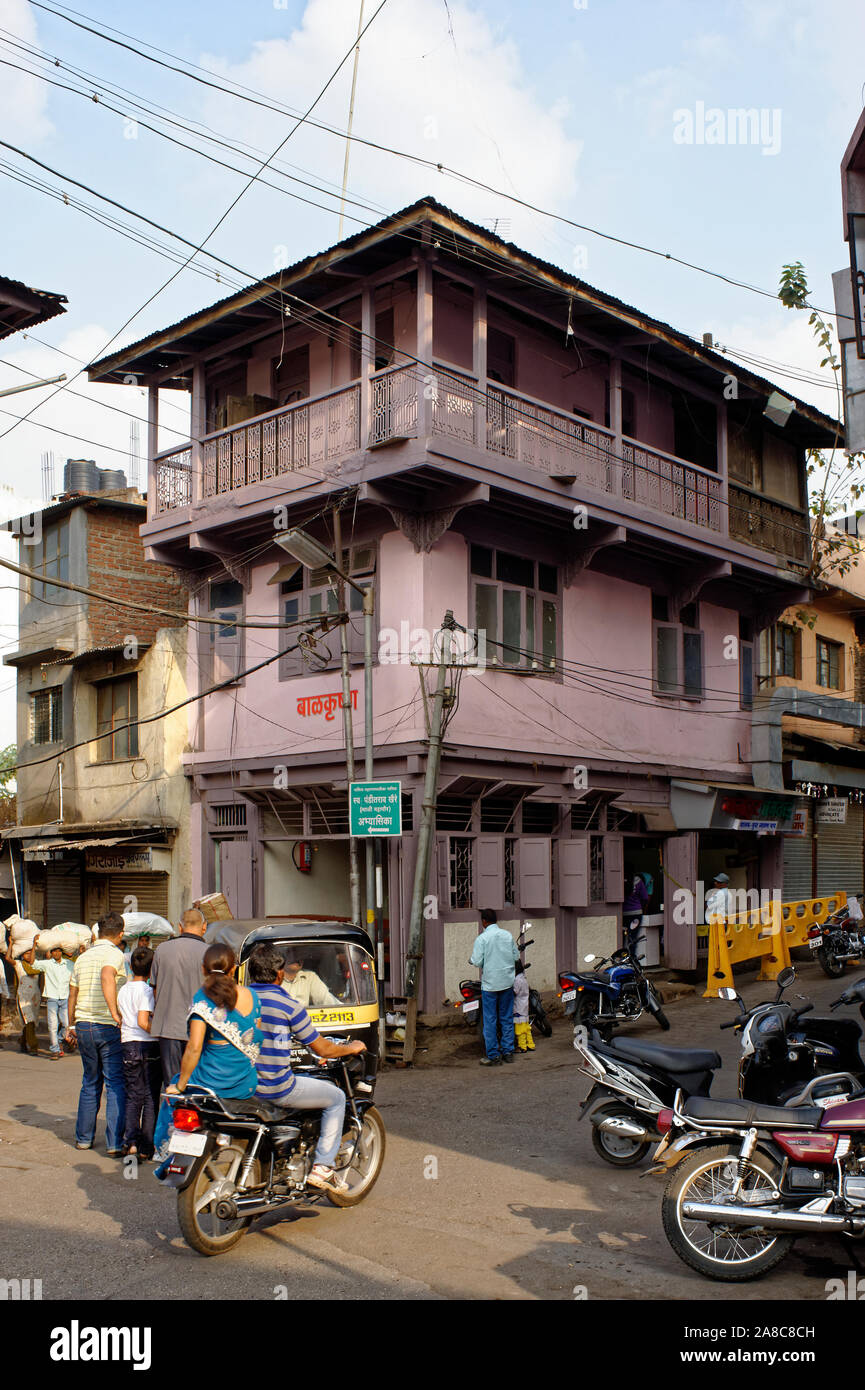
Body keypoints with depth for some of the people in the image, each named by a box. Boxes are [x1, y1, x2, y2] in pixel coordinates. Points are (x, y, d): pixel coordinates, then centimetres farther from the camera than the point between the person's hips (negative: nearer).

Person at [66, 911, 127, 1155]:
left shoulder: (82, 958, 11)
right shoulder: (114, 954, -10)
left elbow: (72, 995, 18)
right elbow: (106, 977, -31)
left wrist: (72, 1026, 29)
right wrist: (114, 1012, -33)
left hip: (84, 1026, 7)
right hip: (108, 1027, -6)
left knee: (90, 1083, 19)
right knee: (116, 1085, -1)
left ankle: (84, 1137, 25)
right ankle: (114, 1143, -5)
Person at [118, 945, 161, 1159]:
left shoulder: (123, 990, 10)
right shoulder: (146, 990, -10)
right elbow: (143, 1021, -19)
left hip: (128, 1045, 5)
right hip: (148, 1046, -5)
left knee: (133, 1095, 11)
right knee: (150, 1097, 2)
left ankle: (130, 1140, -1)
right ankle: (146, 1147, 3)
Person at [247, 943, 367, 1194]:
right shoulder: (287, 1004, -14)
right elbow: (322, 1049, -6)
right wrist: (351, 1048, 13)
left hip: (243, 1086, 7)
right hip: (277, 1089, -7)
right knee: (336, 1097, 13)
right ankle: (323, 1168, 7)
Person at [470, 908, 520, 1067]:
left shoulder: (482, 938, -12)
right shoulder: (507, 935, 2)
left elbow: (478, 961, -14)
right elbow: (516, 956, 8)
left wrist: (471, 959, 7)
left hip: (490, 984, -4)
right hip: (507, 982, 4)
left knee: (490, 1021, 2)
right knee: (507, 1018, 13)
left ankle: (493, 1056, 3)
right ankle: (508, 1052, 16)